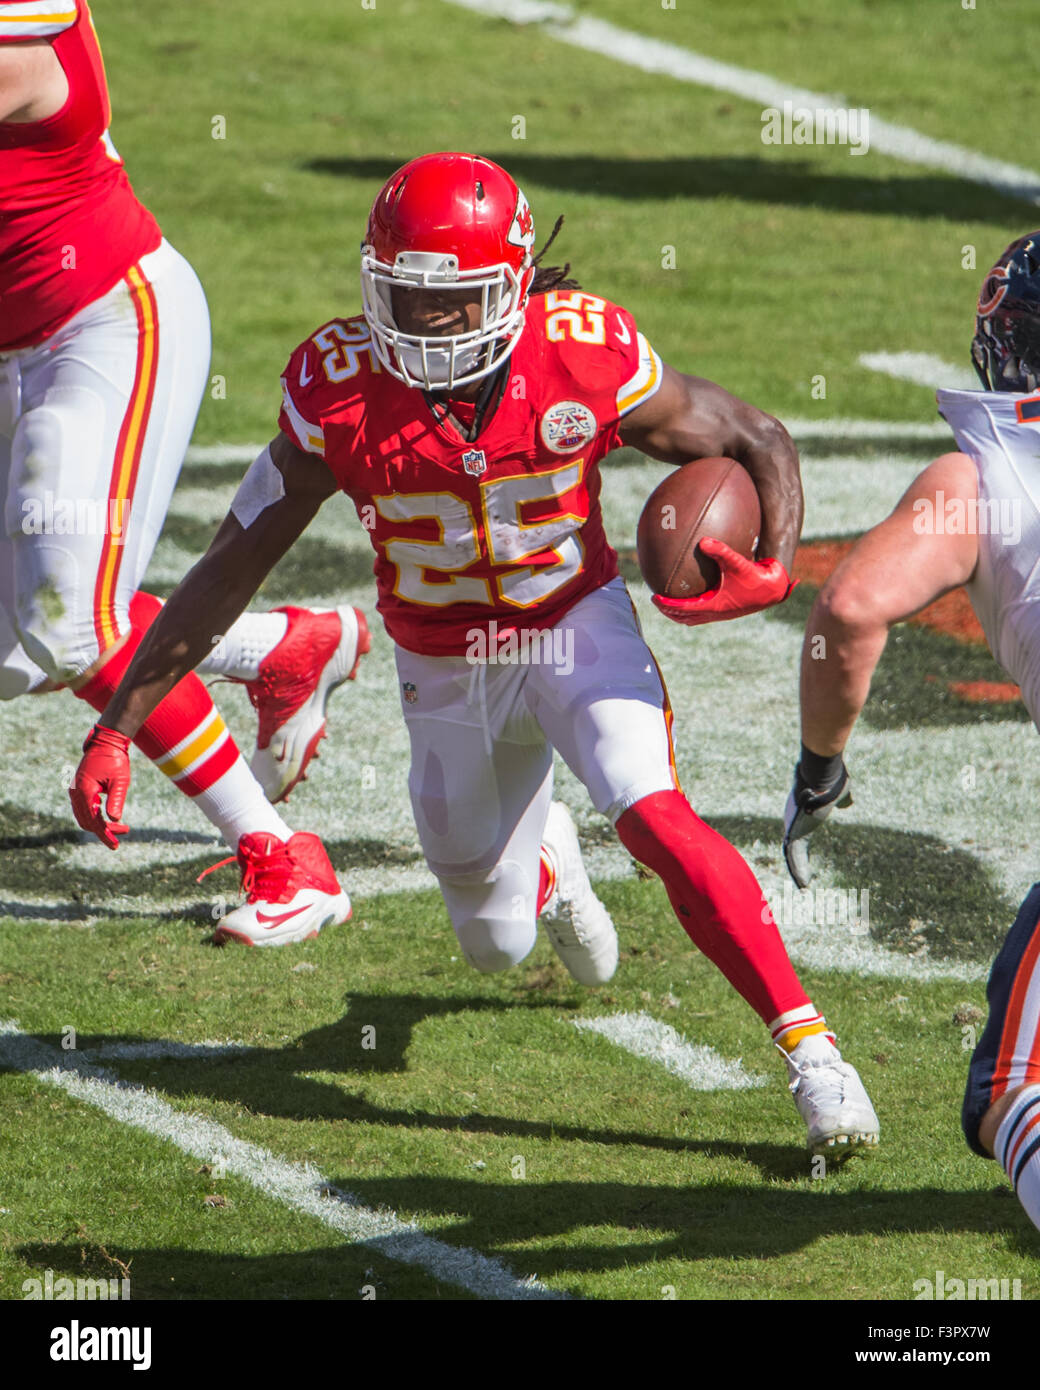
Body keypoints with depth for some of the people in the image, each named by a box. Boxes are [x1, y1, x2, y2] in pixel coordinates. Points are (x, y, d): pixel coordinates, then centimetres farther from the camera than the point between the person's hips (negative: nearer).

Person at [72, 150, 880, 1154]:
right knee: (495, 945, 15)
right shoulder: (339, 392, -22)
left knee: (652, 816, -30)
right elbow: (231, 567, -13)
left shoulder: (587, 360, -24)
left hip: (577, 627, -2)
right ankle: (542, 865, 54)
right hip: (447, 669, 2)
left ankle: (807, 1043, -22)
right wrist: (118, 727, -16)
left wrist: (774, 569, -29)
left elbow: (757, 442, -9)